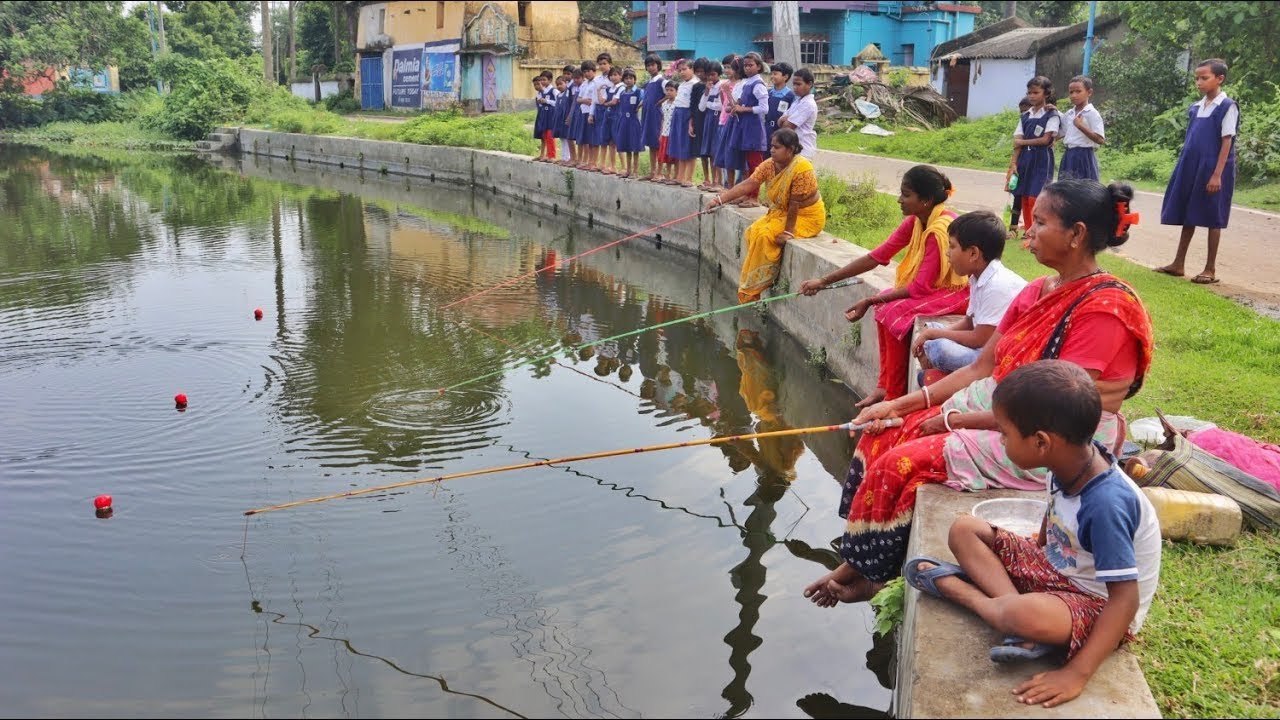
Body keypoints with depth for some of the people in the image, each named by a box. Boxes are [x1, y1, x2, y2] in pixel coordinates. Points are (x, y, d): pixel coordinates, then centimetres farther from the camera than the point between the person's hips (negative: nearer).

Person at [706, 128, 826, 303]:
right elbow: (747, 185, -14)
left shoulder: (802, 169, -27)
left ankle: (752, 291, -13)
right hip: (781, 212, 8)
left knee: (765, 235, -23)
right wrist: (719, 200, -24)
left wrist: (788, 231, -24)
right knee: (753, 231, -11)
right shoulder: (770, 165, -5)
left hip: (806, 217, -8)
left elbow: (794, 204, -26)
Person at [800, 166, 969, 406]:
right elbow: (877, 256, -2)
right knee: (884, 307, -7)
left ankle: (894, 395, -10)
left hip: (956, 292, -9)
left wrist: (870, 301, -24)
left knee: (894, 312, -23)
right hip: (934, 286, 9)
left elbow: (921, 287, -26)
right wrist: (825, 281, -6)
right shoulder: (915, 221, -1)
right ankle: (885, 385, -1)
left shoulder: (940, 229, -27)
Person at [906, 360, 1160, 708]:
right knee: (964, 530, -1)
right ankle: (1026, 624, -17)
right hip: (1055, 567, 9)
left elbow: (1126, 598, -32)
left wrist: (1077, 673, -35)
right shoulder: (1072, 458, -12)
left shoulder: (1106, 503, -34)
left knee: (1028, 615, -39)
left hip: (1100, 606, -9)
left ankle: (957, 589, -7)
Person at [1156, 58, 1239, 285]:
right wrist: (1183, 169, 13)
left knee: (1212, 218, 1)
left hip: (1211, 170, -6)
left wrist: (1217, 174, -18)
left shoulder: (1227, 107, -9)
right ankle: (1178, 264, 18)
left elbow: (1227, 142, -13)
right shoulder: (1196, 107, 10)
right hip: (1191, 169, 6)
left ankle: (1210, 269, 8)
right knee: (1187, 215, 11)